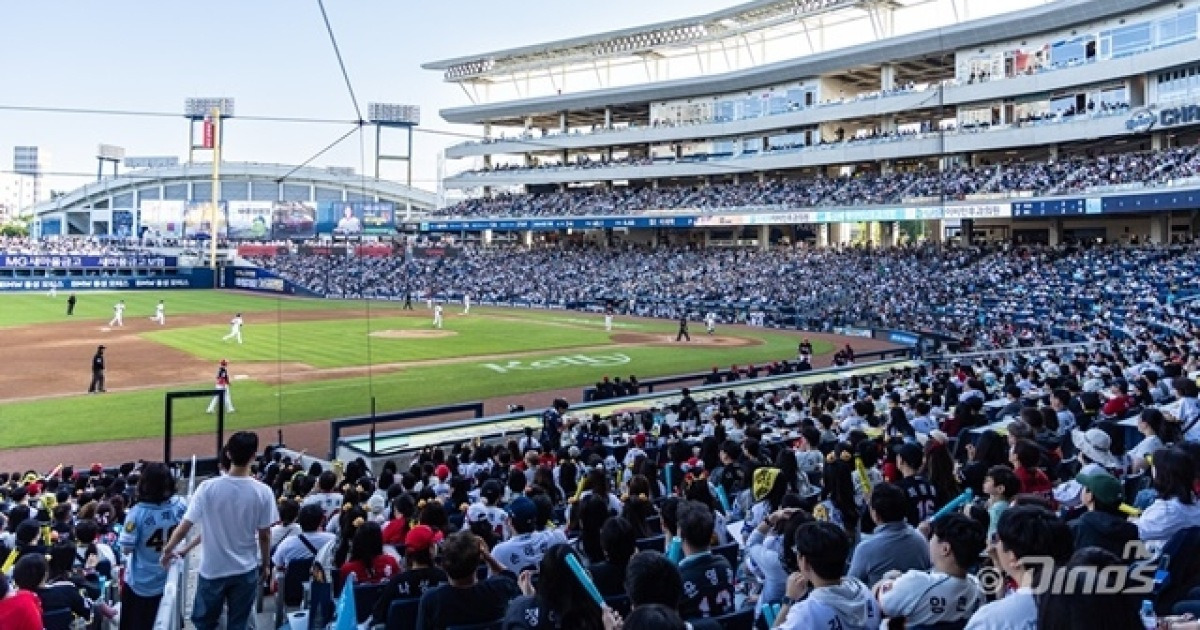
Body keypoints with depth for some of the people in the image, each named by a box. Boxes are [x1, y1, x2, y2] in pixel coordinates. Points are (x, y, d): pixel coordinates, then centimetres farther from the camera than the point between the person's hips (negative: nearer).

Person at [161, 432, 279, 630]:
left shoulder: (208, 488, -14)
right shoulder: (263, 492, -14)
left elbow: (185, 526, -10)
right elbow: (264, 535, -6)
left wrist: (168, 550, 9)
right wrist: (265, 564, 10)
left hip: (213, 569, 0)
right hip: (246, 571, 0)